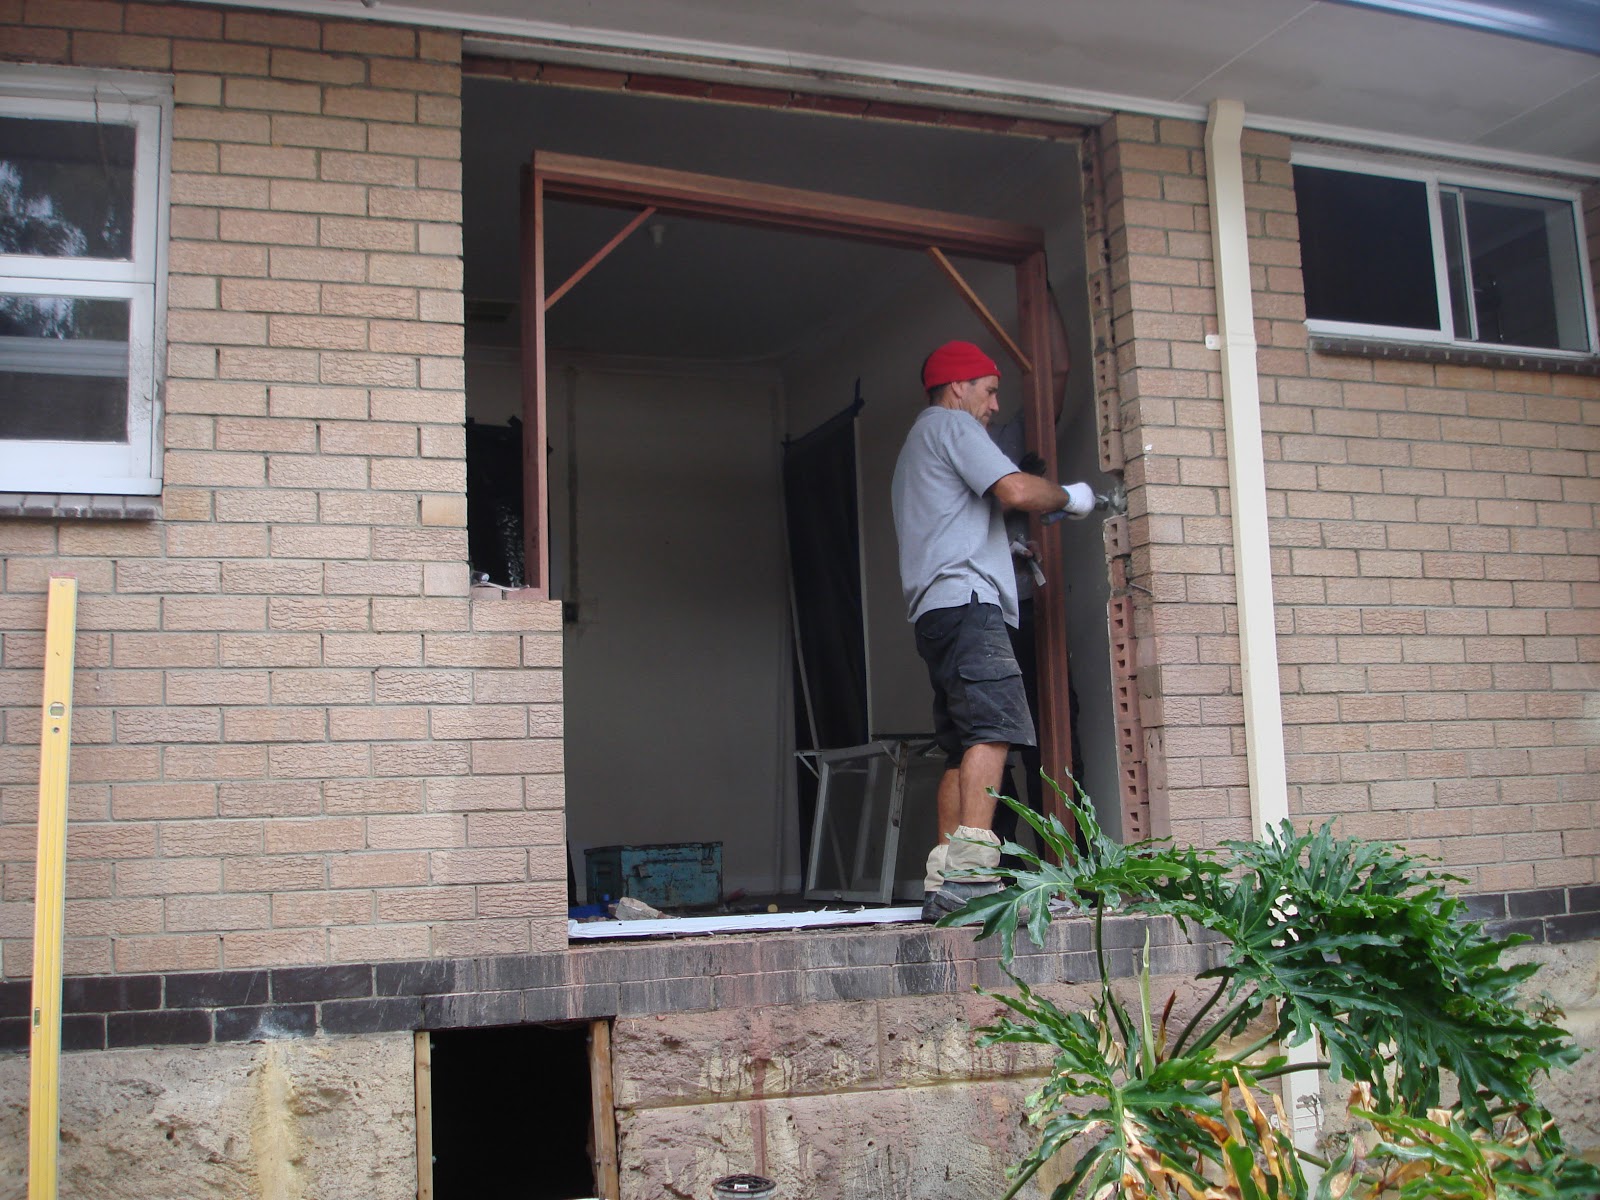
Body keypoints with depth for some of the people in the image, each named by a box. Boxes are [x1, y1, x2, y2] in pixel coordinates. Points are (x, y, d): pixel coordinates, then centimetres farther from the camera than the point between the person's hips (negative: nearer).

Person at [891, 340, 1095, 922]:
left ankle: (944, 882, -2)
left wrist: (1003, 549, 39)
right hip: (965, 599, -10)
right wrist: (1070, 497, 6)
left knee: (963, 747, 4)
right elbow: (1016, 490, -10)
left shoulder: (915, 445, 34)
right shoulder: (951, 425, 3)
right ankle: (971, 869, -31)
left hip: (934, 612, 10)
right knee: (993, 725, -21)